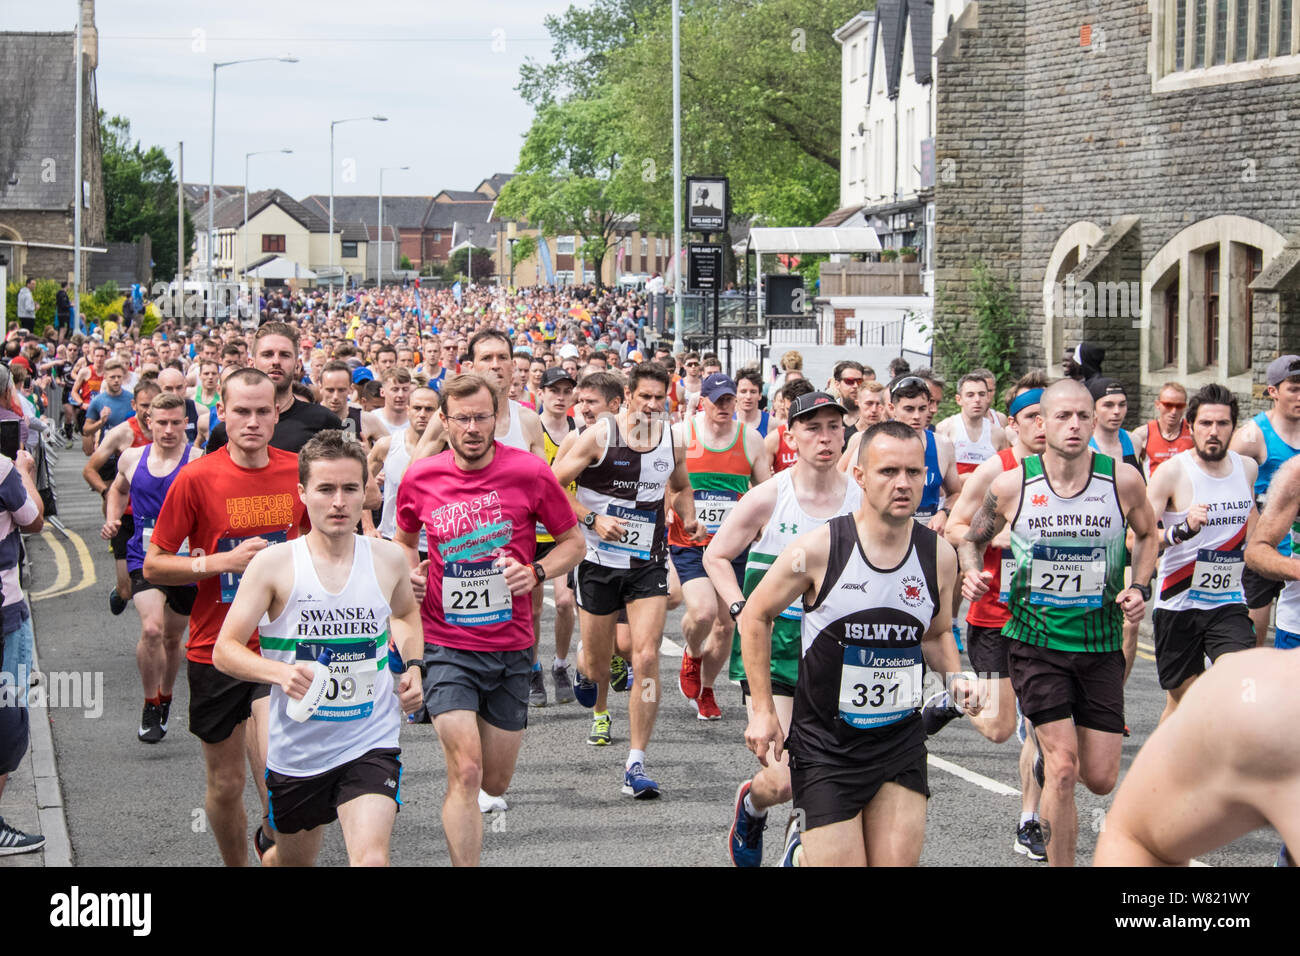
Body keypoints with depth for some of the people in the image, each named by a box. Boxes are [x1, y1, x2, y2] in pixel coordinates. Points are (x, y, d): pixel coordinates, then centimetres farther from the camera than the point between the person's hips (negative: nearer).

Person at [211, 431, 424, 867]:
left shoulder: (389, 559, 0)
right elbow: (225, 651, -10)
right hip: (296, 747, 0)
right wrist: (279, 671, -28)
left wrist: (413, 666, 5)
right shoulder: (274, 563, -10)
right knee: (293, 860, 20)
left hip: (370, 743, 0)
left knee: (371, 858, -21)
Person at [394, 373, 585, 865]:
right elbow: (404, 539, 17)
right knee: (466, 774, -16)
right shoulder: (419, 478, -3)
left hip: (511, 648, 1)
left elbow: (573, 541, 3)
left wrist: (536, 572, -15)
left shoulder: (529, 472, -8)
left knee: (496, 784, 14)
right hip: (447, 647, -1)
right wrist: (412, 572, -4)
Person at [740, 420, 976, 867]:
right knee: (841, 861, -5)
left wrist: (955, 678, -4)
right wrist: (763, 710, -2)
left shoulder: (939, 555, -2)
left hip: (902, 744, 4)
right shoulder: (817, 549, -13)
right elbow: (756, 616, 1)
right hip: (825, 745, -3)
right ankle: (803, 854, 30)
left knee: (898, 860, 0)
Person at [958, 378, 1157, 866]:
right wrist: (972, 572, -13)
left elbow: (1146, 534, 13)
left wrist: (1140, 588, -3)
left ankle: (1049, 753, 41)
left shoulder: (1123, 480, -7)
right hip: (1036, 641, -2)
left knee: (1101, 779, 5)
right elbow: (973, 538, 8)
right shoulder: (1010, 486, -9)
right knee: (1064, 769, -14)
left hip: (1100, 642, 2)